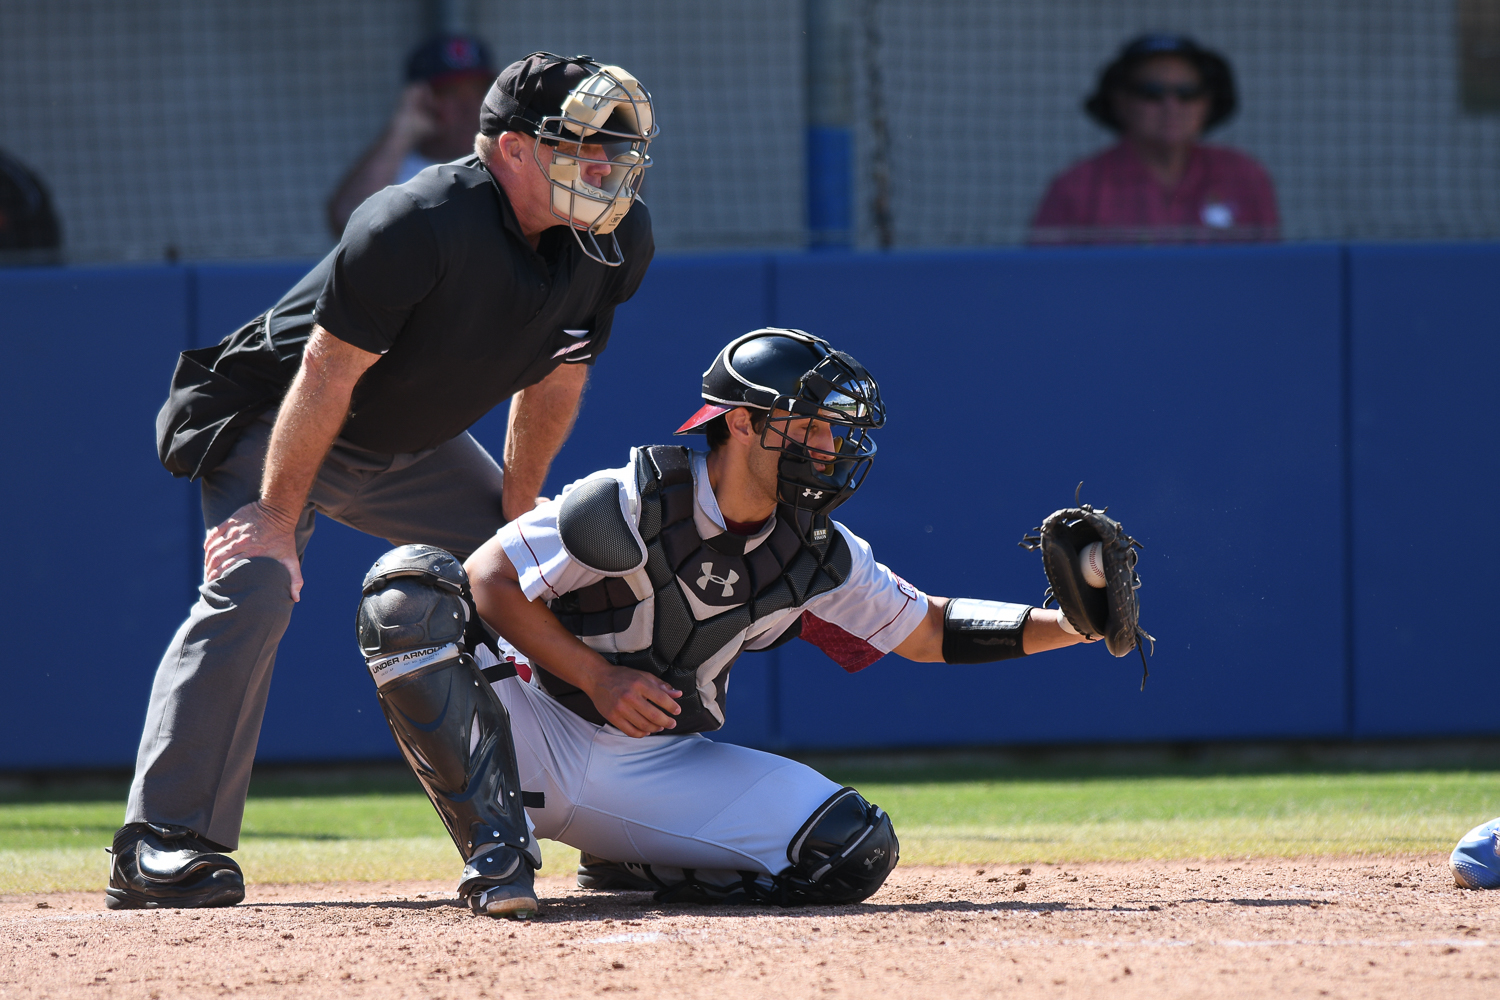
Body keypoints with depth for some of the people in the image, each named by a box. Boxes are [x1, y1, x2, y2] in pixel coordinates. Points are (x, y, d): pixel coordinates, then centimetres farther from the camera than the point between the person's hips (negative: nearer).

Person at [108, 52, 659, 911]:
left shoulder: (618, 243, -12)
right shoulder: (415, 227, -34)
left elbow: (556, 377, 3)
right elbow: (328, 372, -28)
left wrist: (517, 514, 6)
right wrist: (277, 516, -25)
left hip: (417, 450, 8)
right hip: (277, 421, -7)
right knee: (255, 584, -28)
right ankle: (159, 847, -31)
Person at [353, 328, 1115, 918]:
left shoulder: (815, 554, -1)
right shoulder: (638, 501, -18)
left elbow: (929, 633, 5)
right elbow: (490, 578, -15)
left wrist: (1068, 626, -8)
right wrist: (598, 678, -22)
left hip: (664, 766, 5)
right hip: (537, 733, -4)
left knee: (855, 849, -18)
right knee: (408, 586, -32)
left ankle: (628, 870, 3)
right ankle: (496, 849, -26)